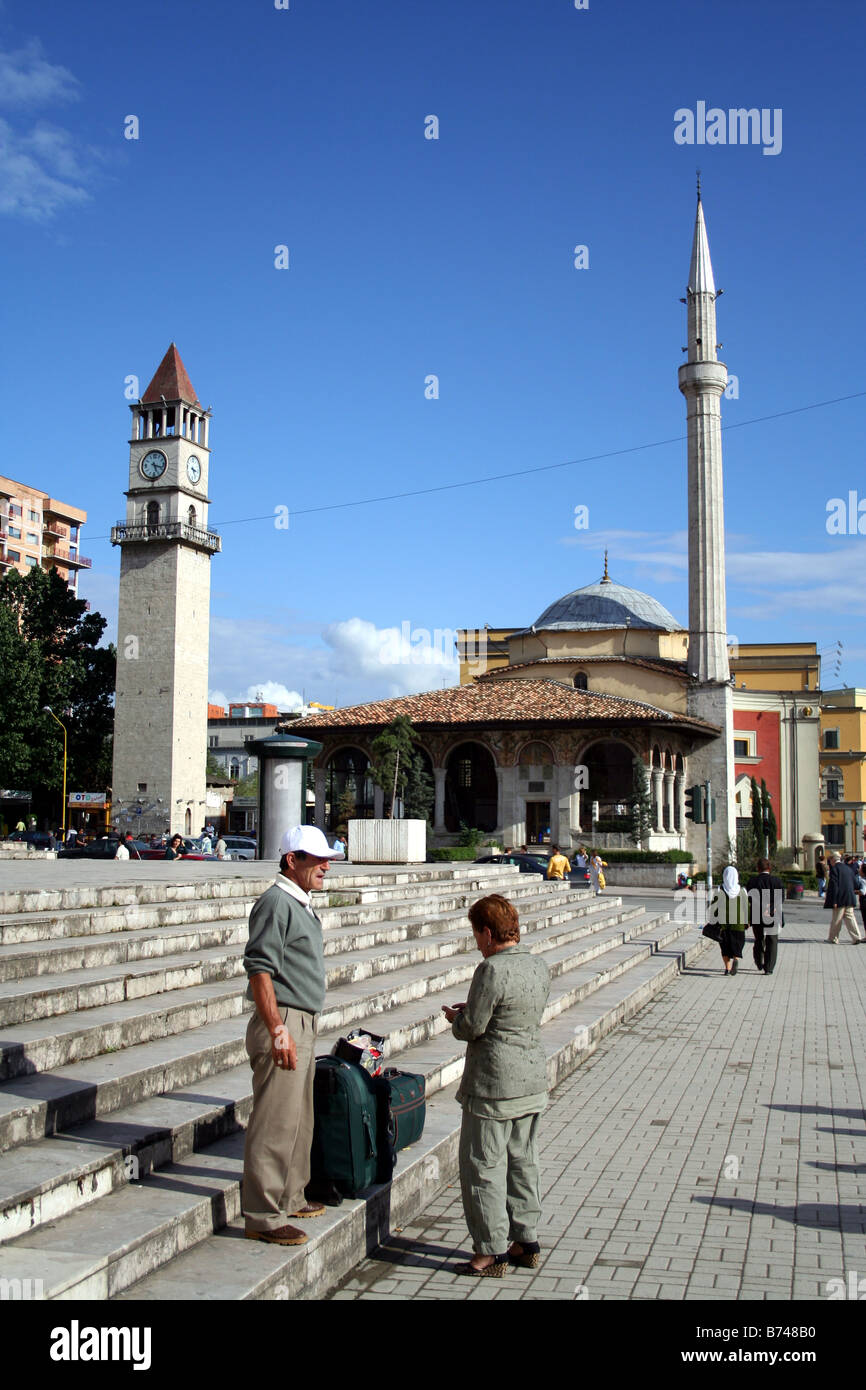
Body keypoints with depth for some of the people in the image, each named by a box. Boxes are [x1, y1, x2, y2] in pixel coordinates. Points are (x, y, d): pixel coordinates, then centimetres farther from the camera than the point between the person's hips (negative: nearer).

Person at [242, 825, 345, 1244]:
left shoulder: (299, 903, 16)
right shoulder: (276, 902, -15)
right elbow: (259, 968, -21)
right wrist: (278, 1031, -24)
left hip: (302, 1025, 10)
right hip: (283, 1024, -10)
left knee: (299, 1119, 18)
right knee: (274, 1124, -6)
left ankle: (290, 1198, 30)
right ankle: (263, 1217, 1)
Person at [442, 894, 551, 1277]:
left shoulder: (492, 970, -20)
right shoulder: (539, 966, 5)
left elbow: (471, 1028, -18)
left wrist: (455, 1018, 4)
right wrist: (472, 1010, 14)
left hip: (493, 1086, -8)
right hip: (532, 1082, 8)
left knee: (484, 1167, 3)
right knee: (523, 1162, 17)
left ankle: (491, 1253, 10)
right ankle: (526, 1242, 25)